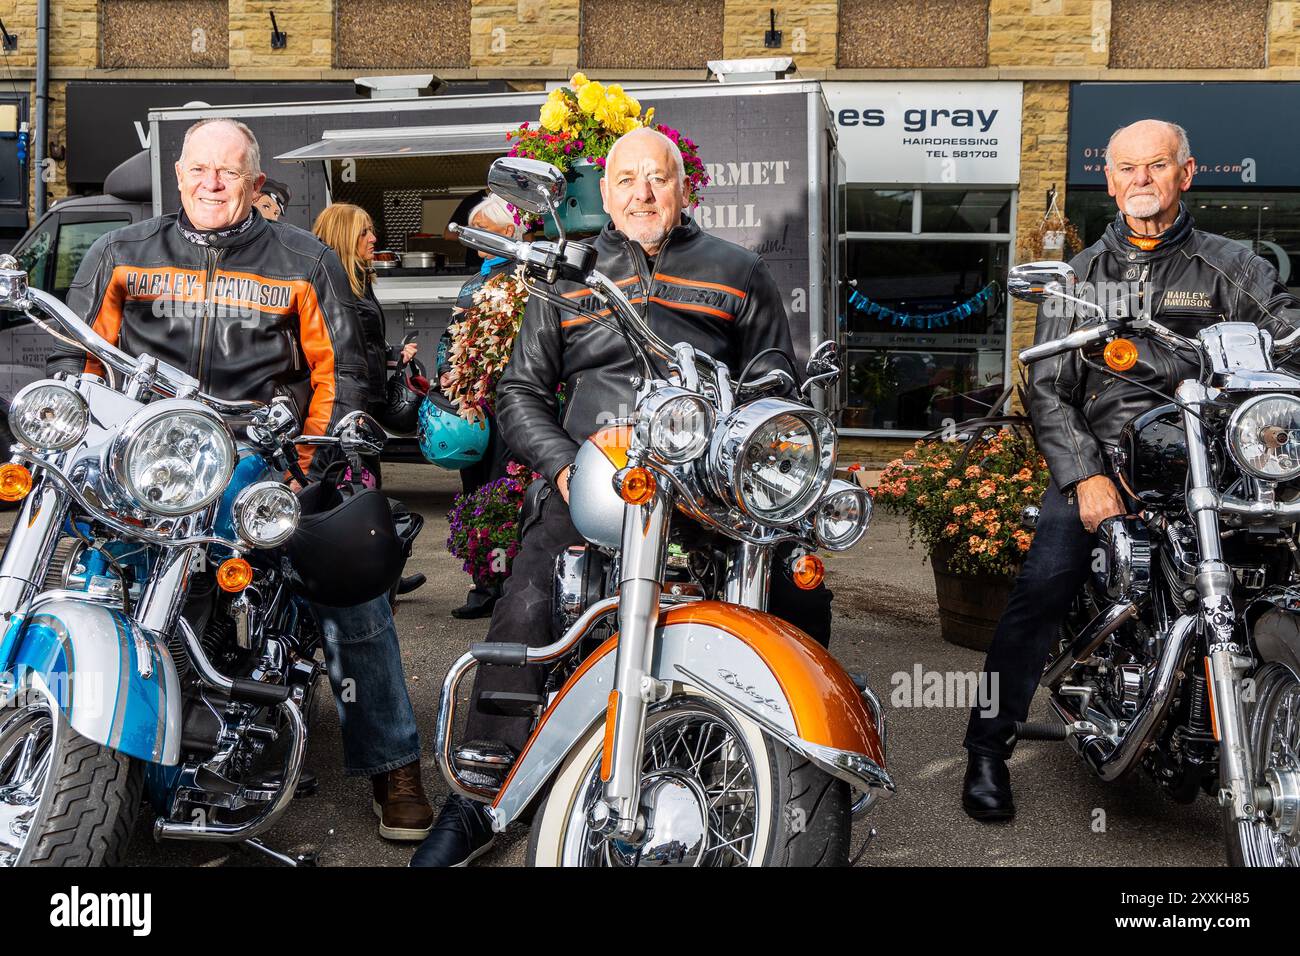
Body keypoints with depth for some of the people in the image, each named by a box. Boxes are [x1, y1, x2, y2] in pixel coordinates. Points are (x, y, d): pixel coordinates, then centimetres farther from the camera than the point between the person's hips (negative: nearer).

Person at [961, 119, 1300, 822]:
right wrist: (1083, 475, -9)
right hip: (1096, 463, 0)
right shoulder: (1080, 275, 14)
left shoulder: (1228, 266, 11)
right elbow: (1046, 388, 6)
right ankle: (988, 746, -9)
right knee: (1040, 591, -19)